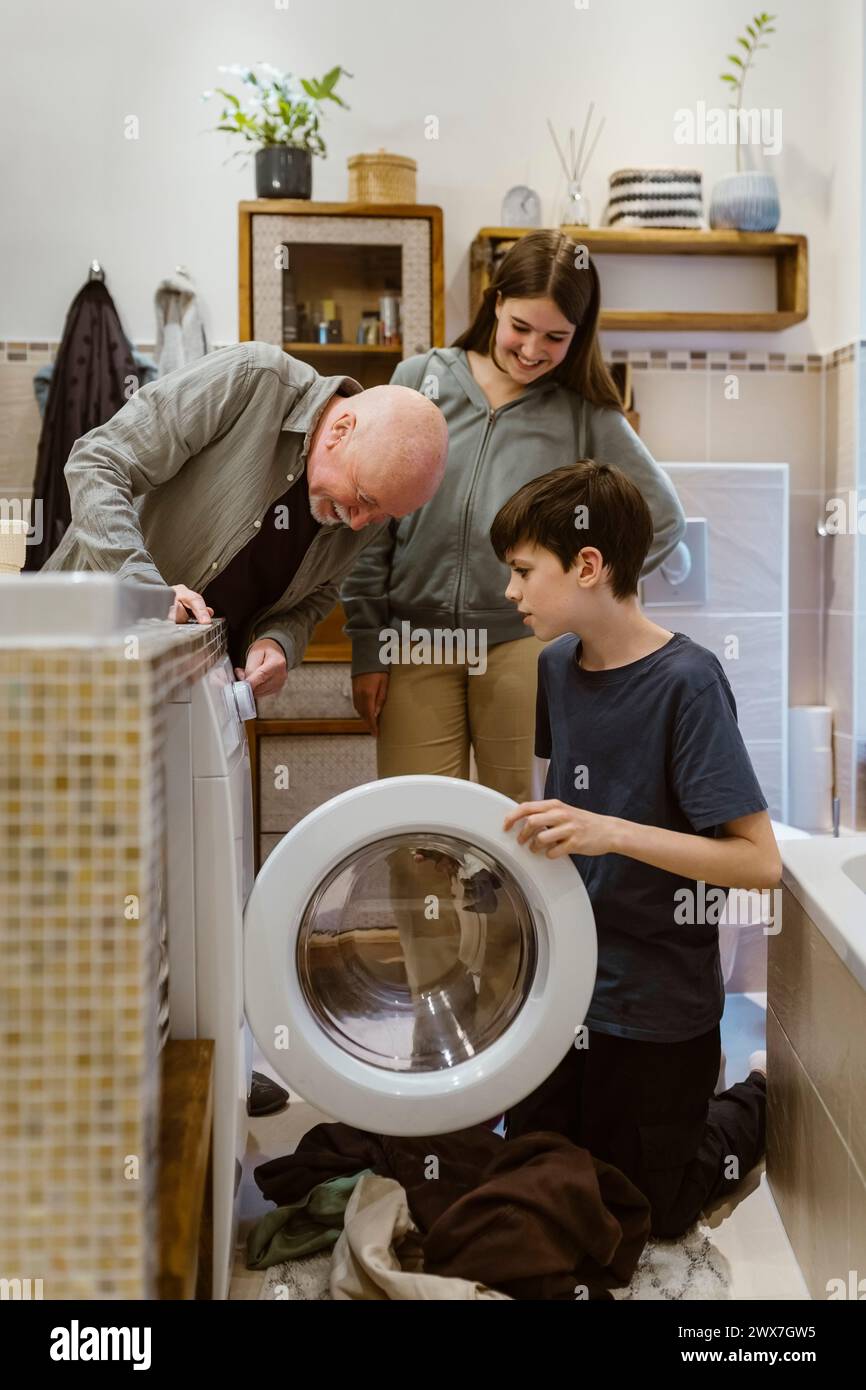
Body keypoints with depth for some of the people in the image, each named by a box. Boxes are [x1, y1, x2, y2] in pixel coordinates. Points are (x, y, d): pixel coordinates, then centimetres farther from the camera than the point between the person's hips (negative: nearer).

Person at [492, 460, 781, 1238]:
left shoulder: (687, 680, -22)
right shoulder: (558, 664, -1)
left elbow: (760, 860, -26)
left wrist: (612, 832, -35)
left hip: (657, 1006, -6)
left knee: (647, 1215, 12)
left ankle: (762, 1094, 34)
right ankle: (695, 1079, 38)